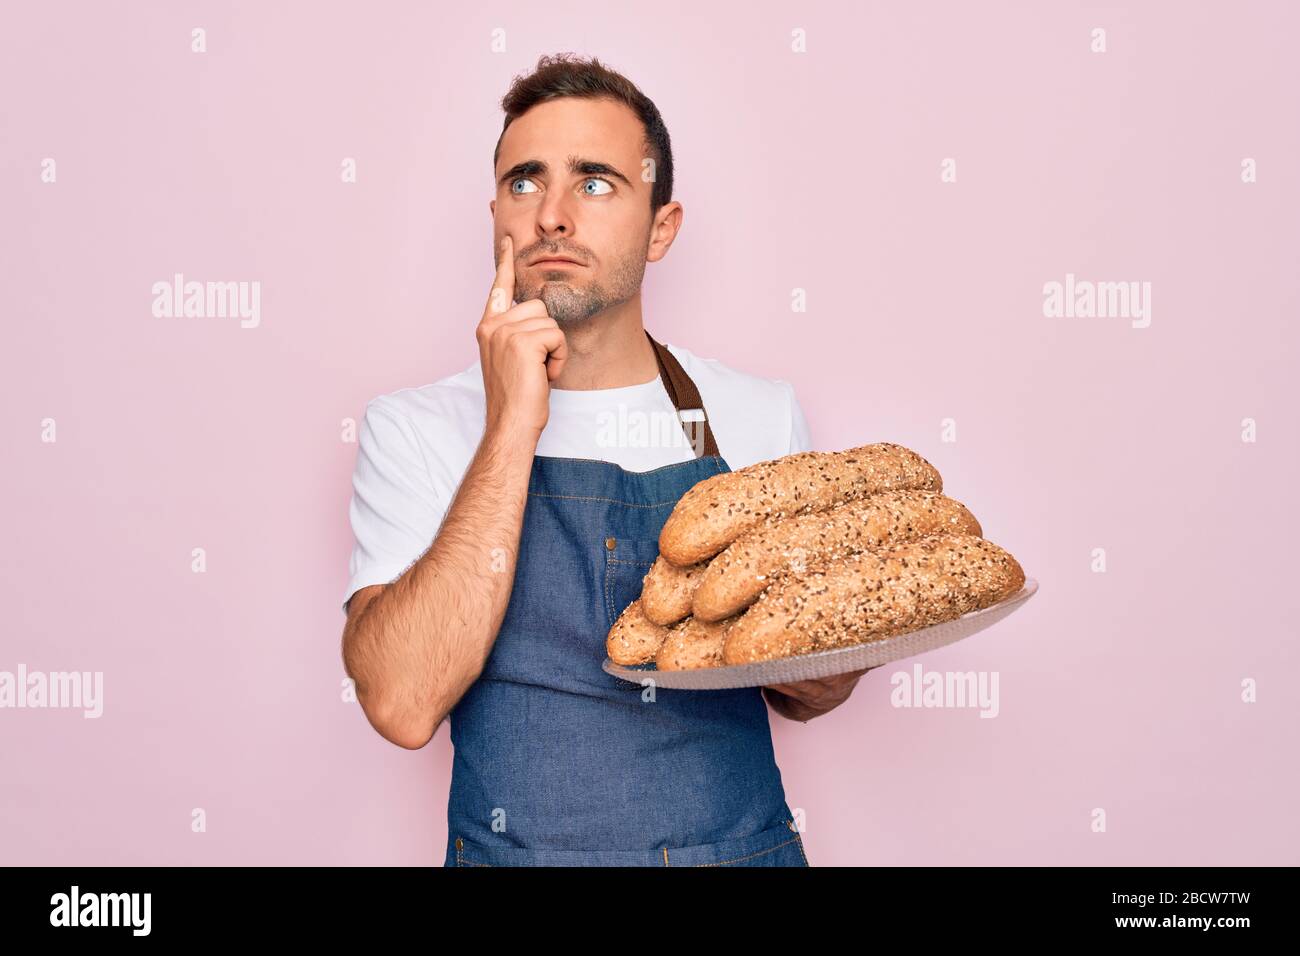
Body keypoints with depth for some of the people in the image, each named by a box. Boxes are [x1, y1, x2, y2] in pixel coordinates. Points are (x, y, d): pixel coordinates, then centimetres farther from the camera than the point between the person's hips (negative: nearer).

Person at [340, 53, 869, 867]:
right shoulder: (416, 428, -9)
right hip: (513, 847, -1)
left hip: (747, 844, 2)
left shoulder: (763, 415, -3)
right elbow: (402, 704, -22)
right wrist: (513, 427, -24)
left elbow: (799, 694, 6)